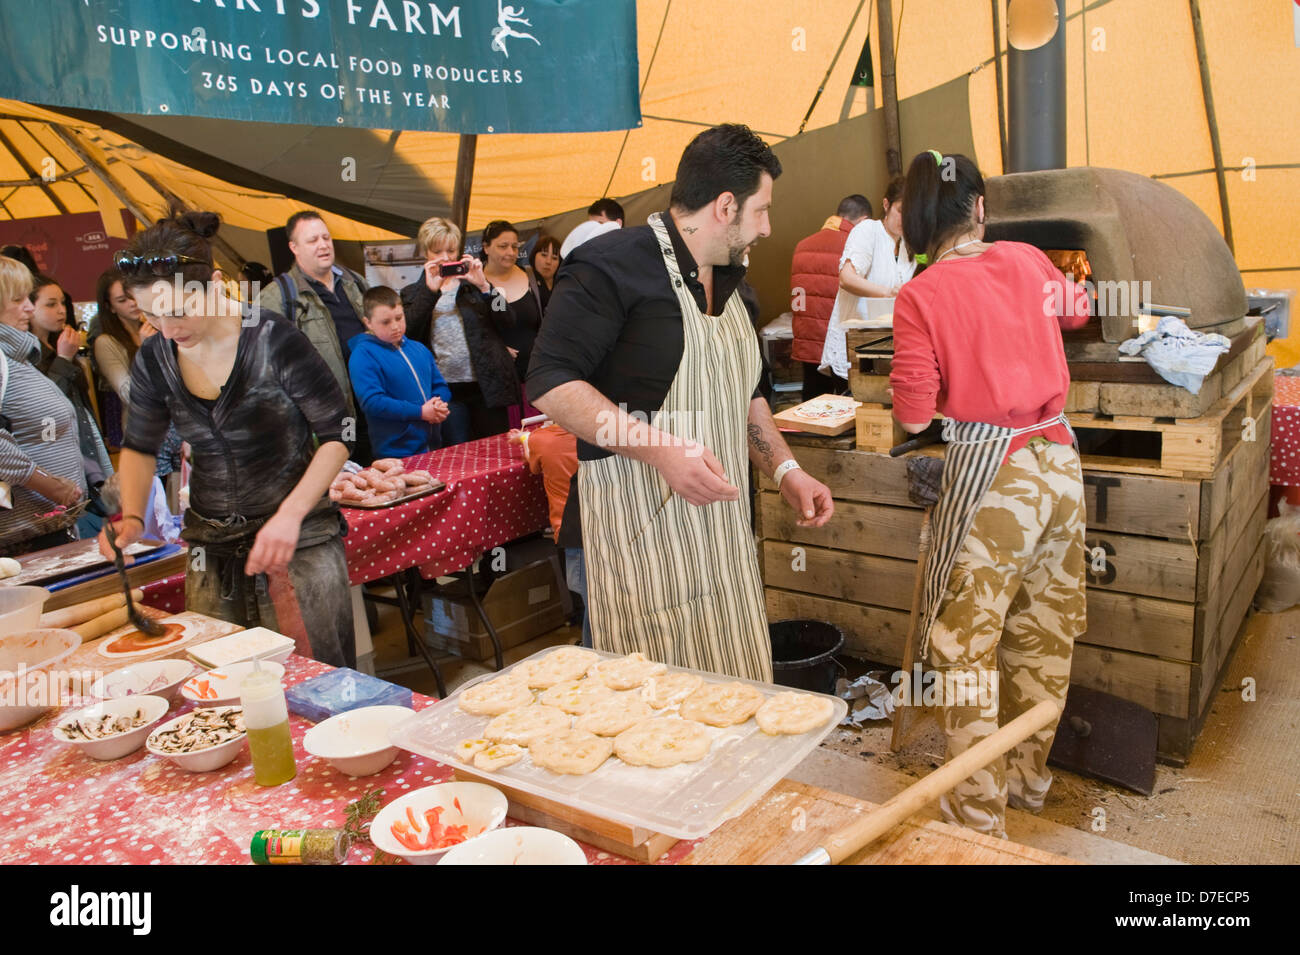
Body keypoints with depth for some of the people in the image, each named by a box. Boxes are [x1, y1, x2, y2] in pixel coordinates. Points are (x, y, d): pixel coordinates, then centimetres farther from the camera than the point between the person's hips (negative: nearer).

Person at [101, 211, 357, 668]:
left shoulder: (272, 339, -15)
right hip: (211, 548, 5)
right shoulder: (155, 359, 0)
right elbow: (139, 447, 15)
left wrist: (290, 515, -19)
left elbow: (338, 434, -10)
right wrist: (132, 518, -2)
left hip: (300, 537, -4)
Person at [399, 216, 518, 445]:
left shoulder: (472, 282, 11)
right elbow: (409, 333, -7)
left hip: (485, 384, 1)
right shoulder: (413, 293, 10)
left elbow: (505, 320, 0)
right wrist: (430, 291, -13)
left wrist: (483, 286, -13)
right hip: (446, 389, 0)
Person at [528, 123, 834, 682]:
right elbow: (550, 382, -17)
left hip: (720, 525, 8)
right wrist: (661, 450, -25)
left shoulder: (728, 281, 17)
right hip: (638, 526, -8)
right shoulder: (611, 267, -11)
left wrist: (784, 470, 11)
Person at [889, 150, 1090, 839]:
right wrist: (1076, 294, 52)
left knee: (966, 643, 5)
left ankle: (980, 814, 11)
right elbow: (1072, 307, 29)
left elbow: (914, 416, -11)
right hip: (1058, 459, 7)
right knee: (1043, 632, 19)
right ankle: (1029, 775, 38)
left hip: (991, 474, -6)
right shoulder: (1028, 261, 5)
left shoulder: (921, 296, -12)